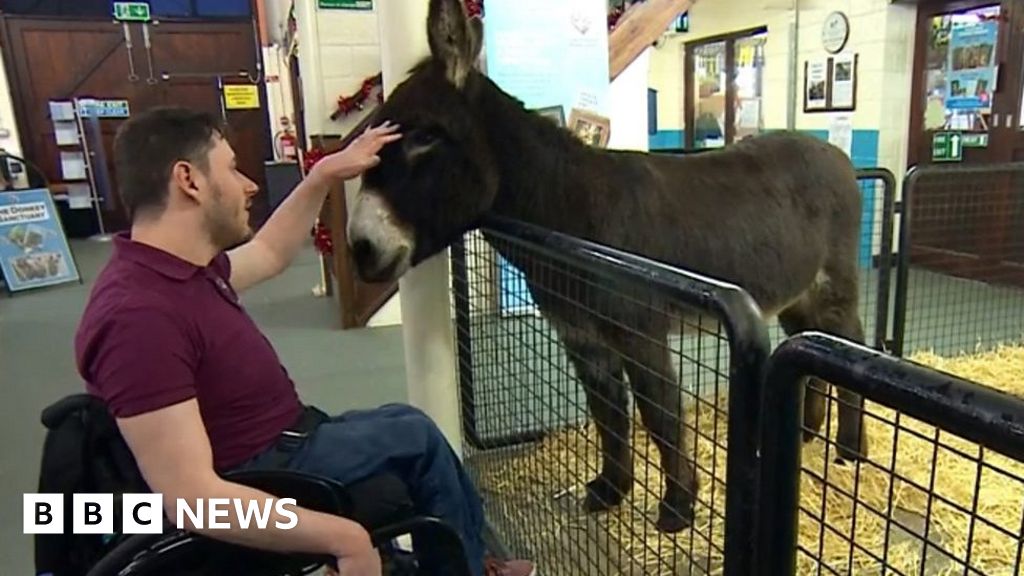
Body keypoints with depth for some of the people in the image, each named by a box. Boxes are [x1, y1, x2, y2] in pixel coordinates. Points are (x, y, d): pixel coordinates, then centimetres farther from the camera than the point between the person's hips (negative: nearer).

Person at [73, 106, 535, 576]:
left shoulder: (183, 267, -1)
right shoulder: (139, 313, -32)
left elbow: (269, 253, 20)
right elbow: (190, 498, -35)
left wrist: (324, 176, 14)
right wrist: (342, 538, -32)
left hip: (276, 445, 10)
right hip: (258, 476, -10)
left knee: (403, 422, 20)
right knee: (414, 436, 2)